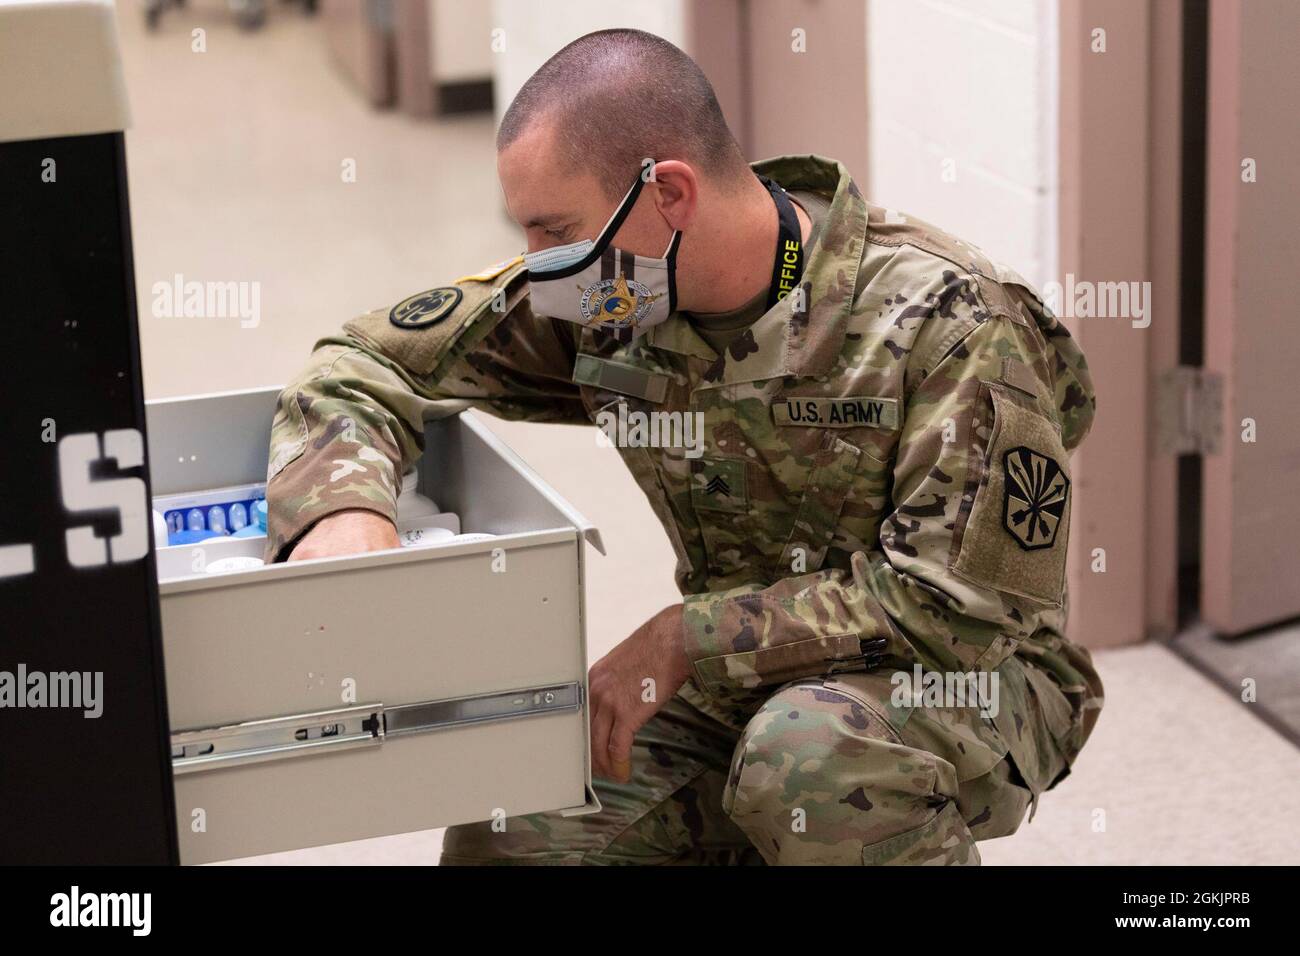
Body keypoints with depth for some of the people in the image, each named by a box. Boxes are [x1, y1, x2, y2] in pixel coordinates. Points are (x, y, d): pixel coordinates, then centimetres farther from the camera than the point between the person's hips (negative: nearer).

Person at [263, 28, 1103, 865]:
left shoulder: (952, 322, -23)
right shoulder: (606, 302, -7)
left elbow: (954, 607, -24)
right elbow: (369, 364, -1)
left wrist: (688, 636, -25)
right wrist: (341, 504, -24)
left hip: (971, 675, -5)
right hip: (745, 678, 5)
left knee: (807, 758, -38)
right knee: (505, 840, -15)